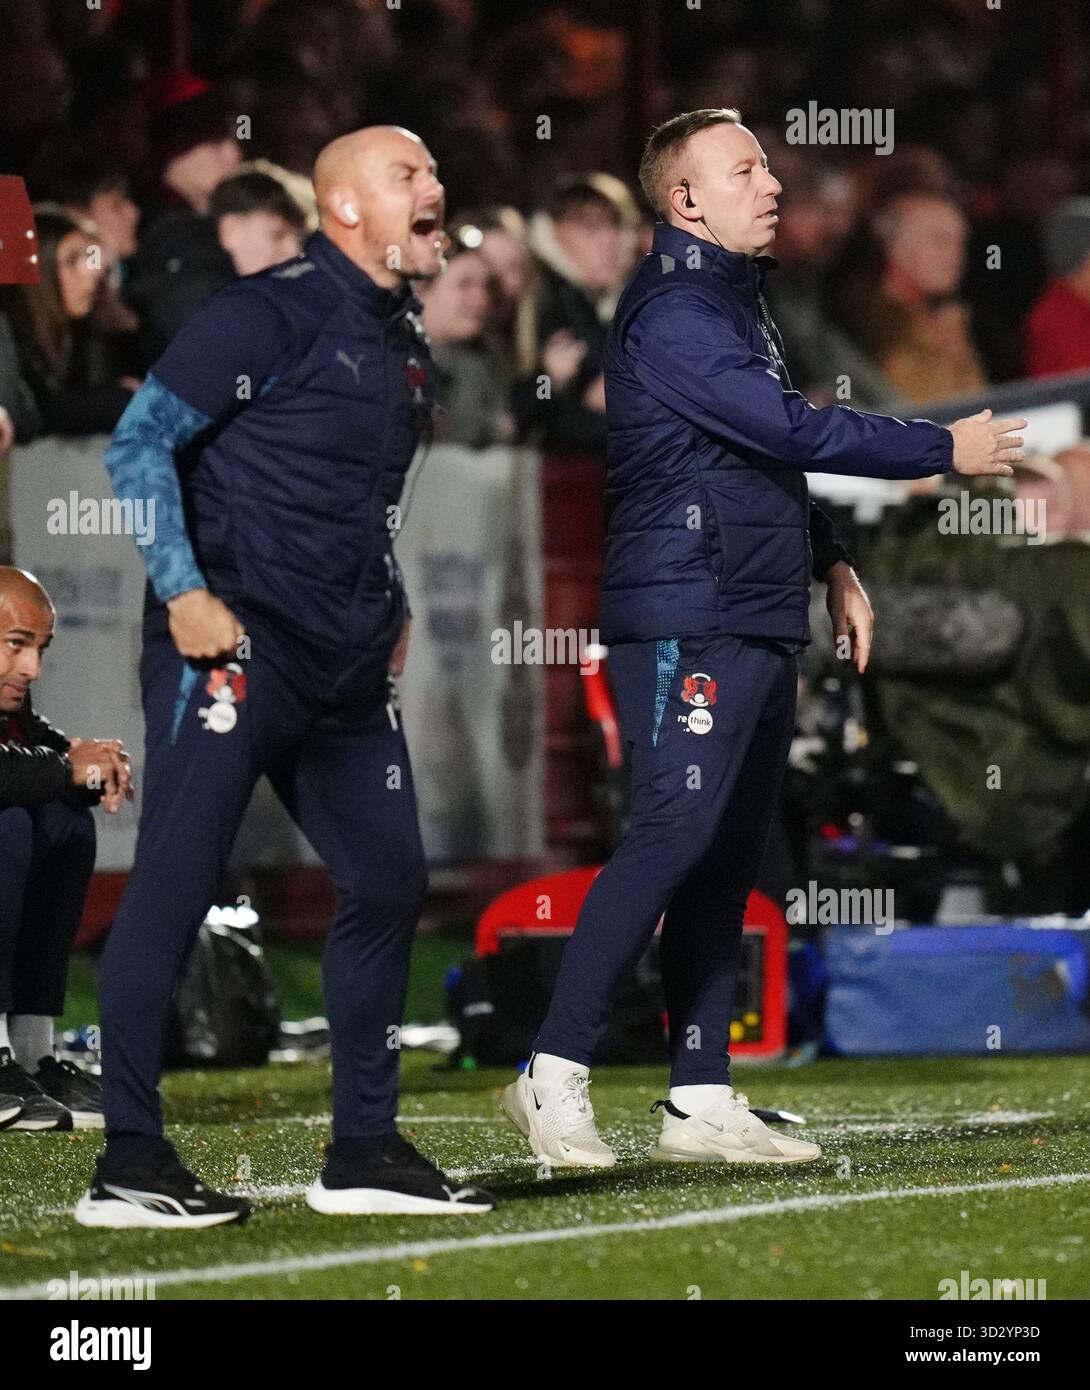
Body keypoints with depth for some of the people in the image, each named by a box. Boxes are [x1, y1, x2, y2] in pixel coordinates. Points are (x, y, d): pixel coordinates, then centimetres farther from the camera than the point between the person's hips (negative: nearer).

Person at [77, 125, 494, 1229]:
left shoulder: (404, 343, 17)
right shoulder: (274, 313, -9)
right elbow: (138, 444, -11)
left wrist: (388, 607, 17)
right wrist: (184, 592, -18)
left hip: (344, 663, 9)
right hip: (236, 642, -9)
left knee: (388, 879, 9)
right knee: (177, 881, -7)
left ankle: (364, 1150, 18)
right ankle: (129, 1163, -5)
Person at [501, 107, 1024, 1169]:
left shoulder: (738, 301, 20)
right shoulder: (672, 313, -13)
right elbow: (787, 429, -19)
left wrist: (830, 563, 21)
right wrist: (945, 450, -12)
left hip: (758, 623, 10)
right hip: (684, 620, -10)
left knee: (728, 857, 8)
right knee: (675, 834, -17)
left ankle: (700, 1101, 9)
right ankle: (555, 1076, -15)